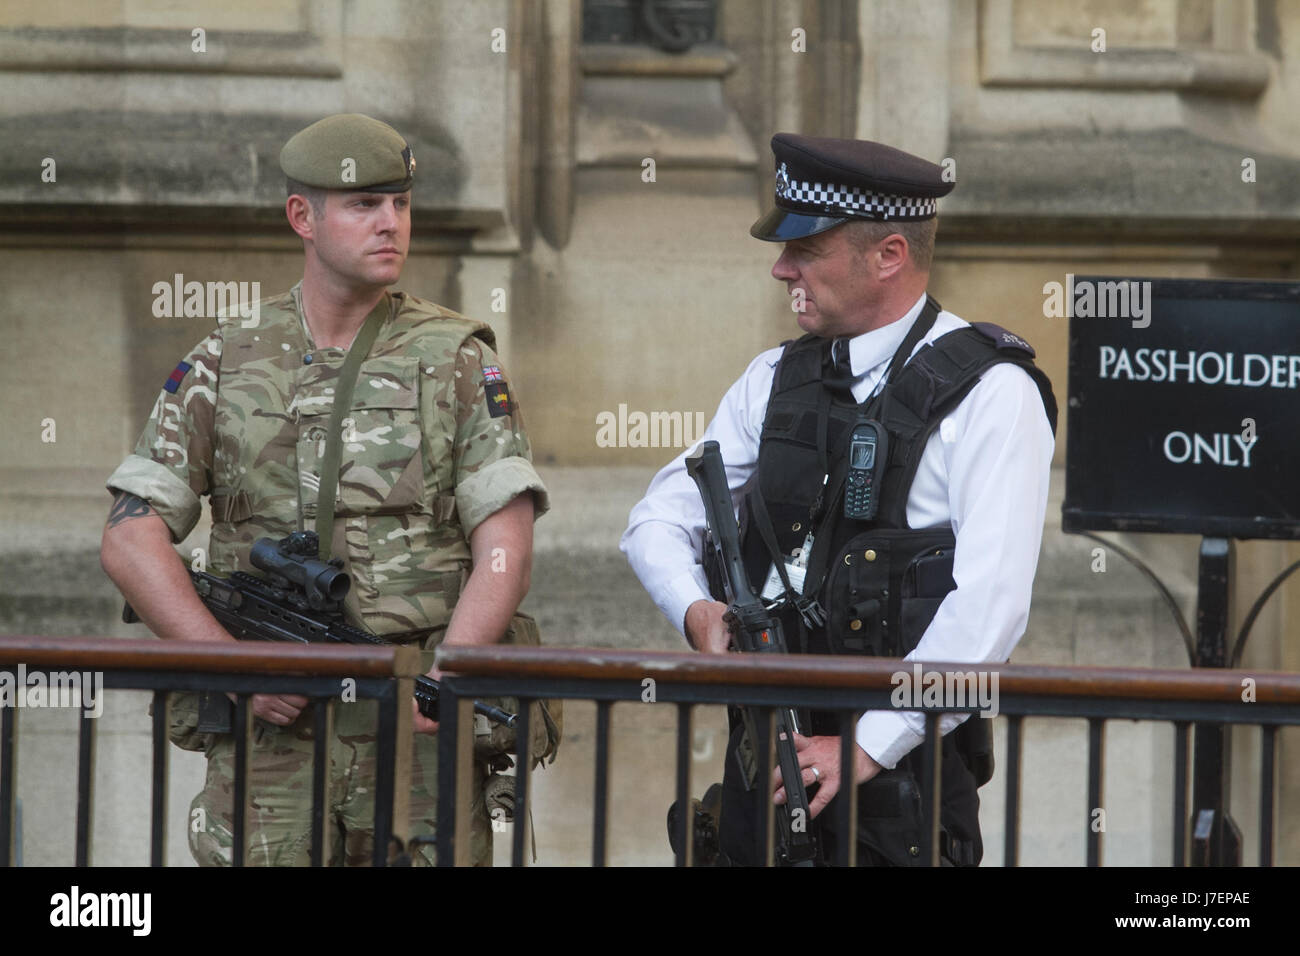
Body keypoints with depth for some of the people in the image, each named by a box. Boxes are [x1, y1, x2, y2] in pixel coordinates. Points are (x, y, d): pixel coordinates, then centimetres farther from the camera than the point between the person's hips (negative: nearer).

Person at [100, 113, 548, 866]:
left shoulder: (458, 360, 6)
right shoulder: (226, 364, 9)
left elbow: (505, 550, -2)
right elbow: (132, 539, 3)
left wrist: (440, 683, -16)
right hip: (270, 725, 1)